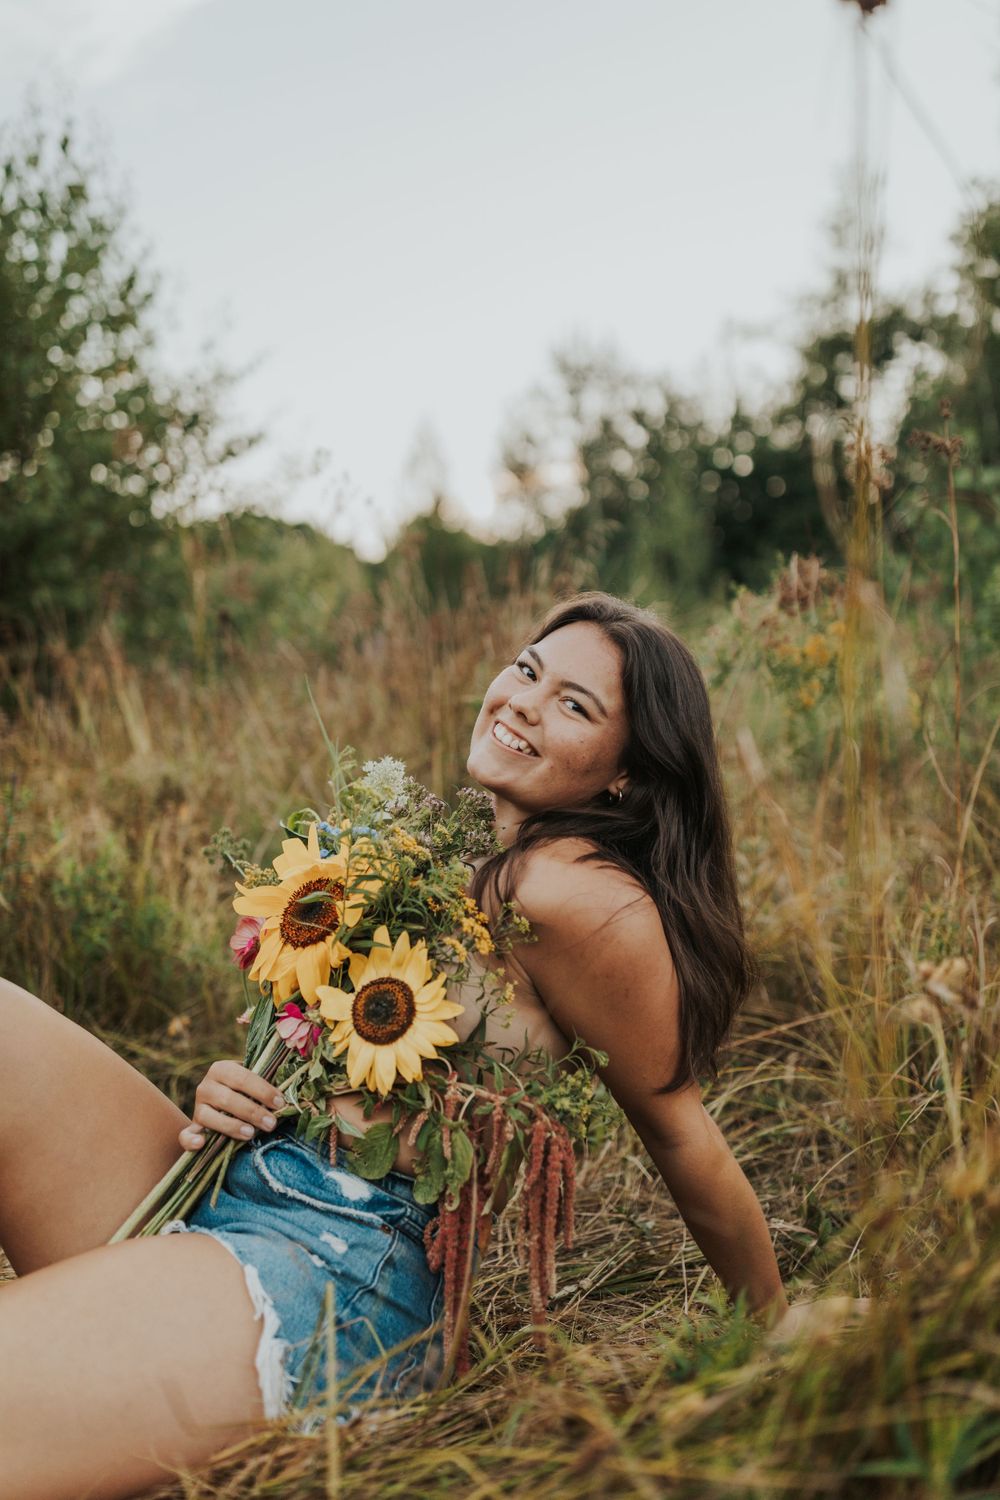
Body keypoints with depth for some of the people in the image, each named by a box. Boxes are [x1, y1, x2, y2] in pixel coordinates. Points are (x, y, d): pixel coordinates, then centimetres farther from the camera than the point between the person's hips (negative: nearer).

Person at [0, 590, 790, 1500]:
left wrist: (781, 1333, 6)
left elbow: (682, 1135, -5)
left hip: (342, 1273, -8)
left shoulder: (581, 899, -15)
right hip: (230, 1189, 9)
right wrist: (236, 1095, 0)